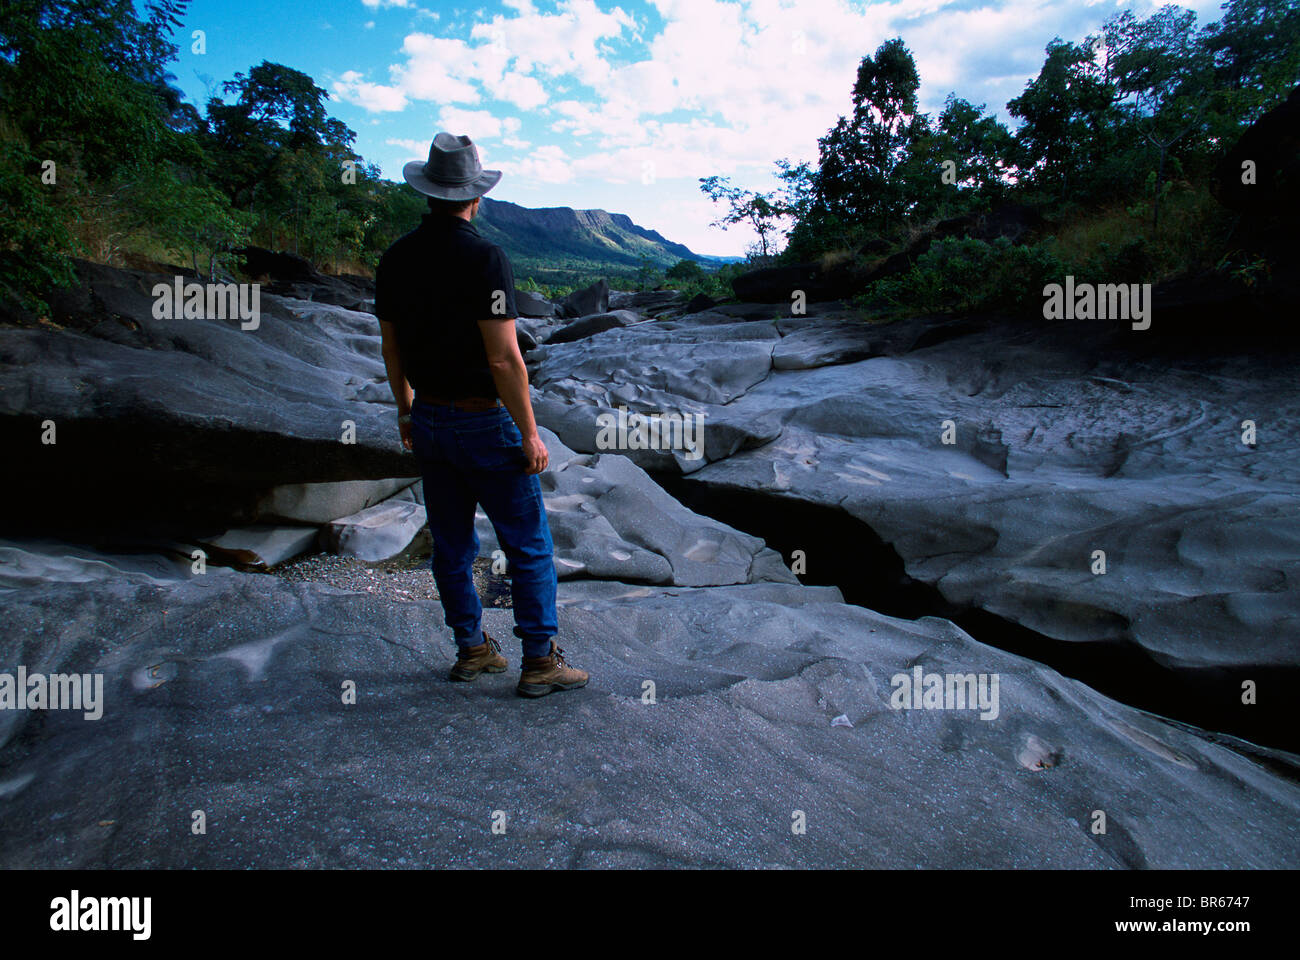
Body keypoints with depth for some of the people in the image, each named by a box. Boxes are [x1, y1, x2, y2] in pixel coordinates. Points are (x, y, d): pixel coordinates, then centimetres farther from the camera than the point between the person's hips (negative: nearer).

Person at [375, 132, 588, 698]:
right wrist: (529, 433, -13)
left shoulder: (395, 259, 3)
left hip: (428, 420, 7)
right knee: (529, 545, 4)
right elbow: (504, 359, -21)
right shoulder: (483, 258, -18)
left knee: (452, 545, 15)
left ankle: (471, 650, 27)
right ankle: (539, 663, 9)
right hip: (484, 421, -7)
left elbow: (391, 347, 12)